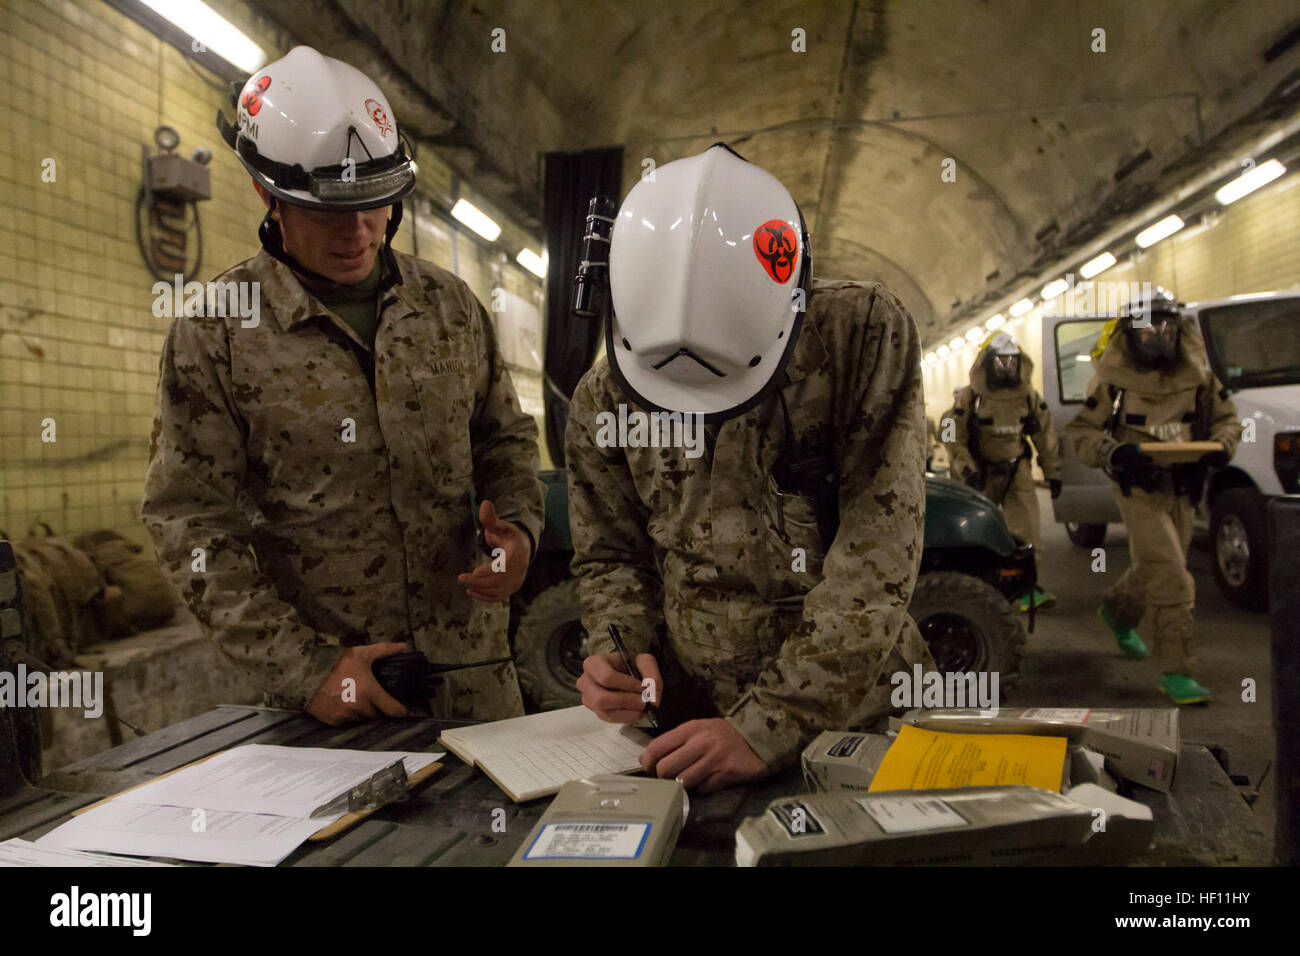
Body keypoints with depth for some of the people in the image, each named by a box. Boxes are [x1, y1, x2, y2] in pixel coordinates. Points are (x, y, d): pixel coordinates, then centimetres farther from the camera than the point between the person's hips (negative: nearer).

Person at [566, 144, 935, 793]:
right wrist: (620, 652, -9)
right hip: (692, 723, 1)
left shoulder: (864, 336, -11)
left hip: (859, 710, -1)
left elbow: (875, 555, -16)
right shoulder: (606, 399, -2)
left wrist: (767, 728, -21)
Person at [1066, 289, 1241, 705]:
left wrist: (1222, 446, -8)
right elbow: (1080, 432, -6)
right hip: (1139, 488, -5)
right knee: (1171, 577, -13)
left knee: (1154, 569, 20)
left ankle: (1117, 609, 51)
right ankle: (1176, 671, -5)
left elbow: (1227, 417, 14)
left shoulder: (1196, 373, 3)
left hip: (1182, 489, 5)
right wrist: (1115, 453, -24)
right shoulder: (1112, 378, -8)